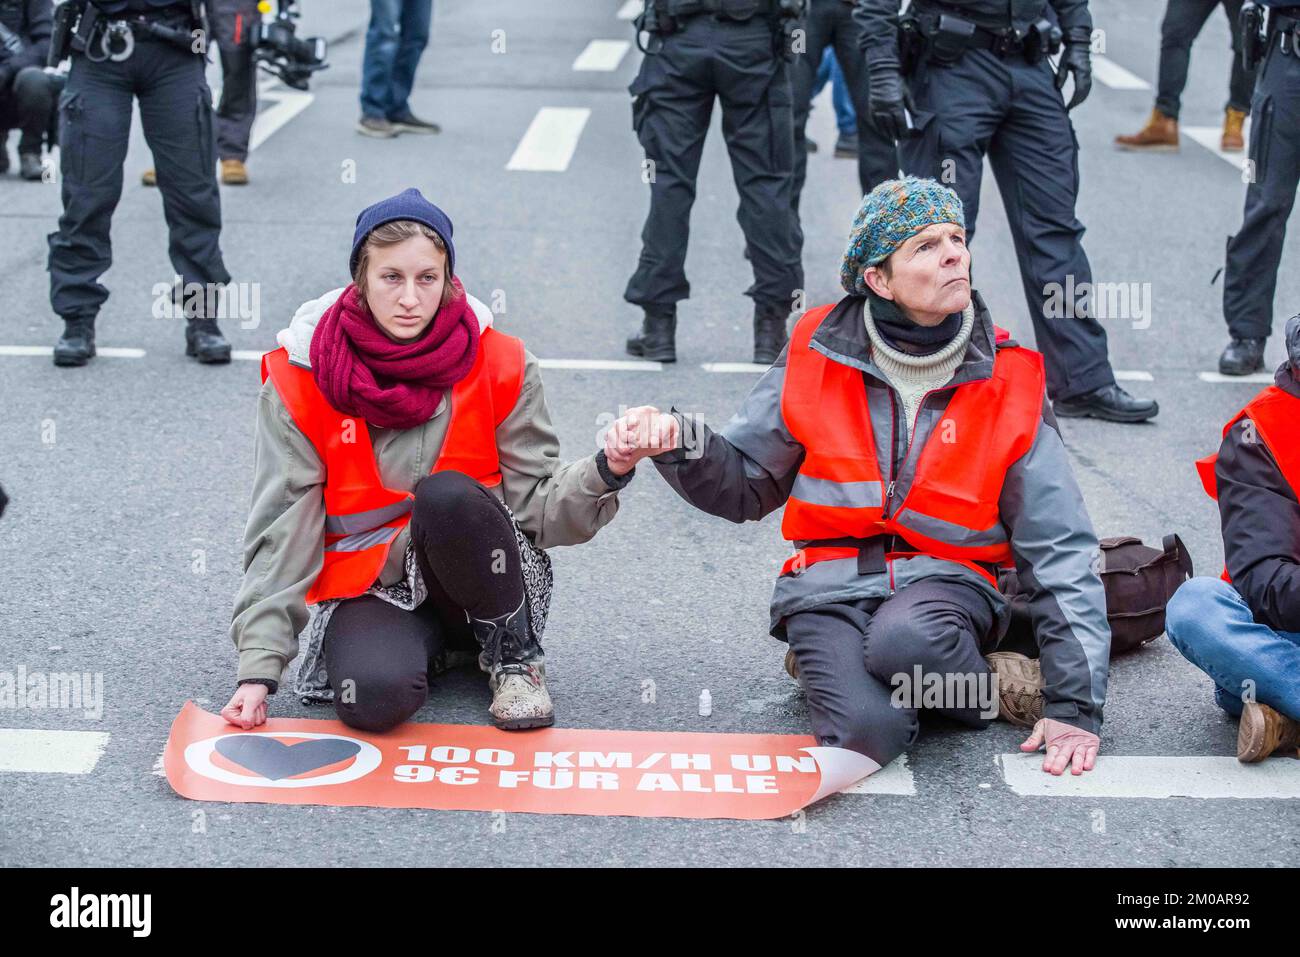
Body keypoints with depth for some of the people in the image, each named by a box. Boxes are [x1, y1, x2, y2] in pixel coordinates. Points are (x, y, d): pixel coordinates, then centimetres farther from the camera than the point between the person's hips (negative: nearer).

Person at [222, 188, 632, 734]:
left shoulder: (501, 366, -6)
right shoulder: (300, 382, -8)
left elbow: (537, 507, -6)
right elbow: (281, 532, -7)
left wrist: (607, 470, -28)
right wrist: (259, 667, -14)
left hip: (483, 579, 1)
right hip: (369, 583, 0)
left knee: (448, 494, -33)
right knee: (375, 696, -33)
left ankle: (515, 657, -8)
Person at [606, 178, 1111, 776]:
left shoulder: (1007, 385, -1)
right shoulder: (818, 357, 0)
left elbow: (1062, 551, 1)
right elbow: (744, 485, 10)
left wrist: (1076, 703, -6)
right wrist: (676, 442, -13)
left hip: (944, 577, 0)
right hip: (831, 586, 0)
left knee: (907, 635, -37)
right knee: (867, 731, -31)